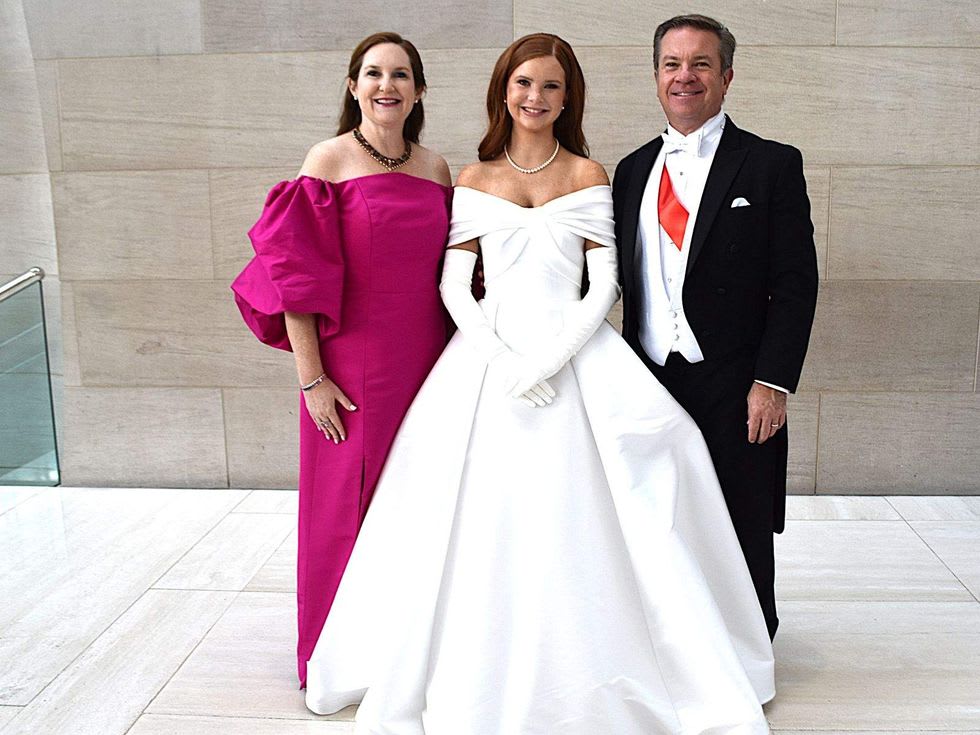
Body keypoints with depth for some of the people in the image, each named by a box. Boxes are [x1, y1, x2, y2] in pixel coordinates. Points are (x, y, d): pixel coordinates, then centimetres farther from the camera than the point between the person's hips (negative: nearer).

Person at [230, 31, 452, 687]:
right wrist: (312, 379, -13)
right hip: (352, 369, -4)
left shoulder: (436, 168, 8)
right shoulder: (331, 160, -6)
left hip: (426, 365, 5)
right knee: (347, 505, 6)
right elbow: (295, 275, -9)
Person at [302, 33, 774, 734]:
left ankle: (587, 677, 13)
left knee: (573, 517, -6)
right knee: (484, 521, 0)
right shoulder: (475, 179, 10)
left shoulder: (588, 174, 7)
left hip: (574, 353, -1)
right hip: (488, 354, 1)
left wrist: (550, 358, -13)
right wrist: (502, 359, -11)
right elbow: (454, 284, 4)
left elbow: (605, 284, 0)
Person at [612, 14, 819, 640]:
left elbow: (796, 282, -6)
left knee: (740, 538, 7)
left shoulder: (772, 165, -1)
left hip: (736, 391, -4)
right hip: (650, 385, 4)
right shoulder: (633, 170, 13)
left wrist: (772, 382, -13)